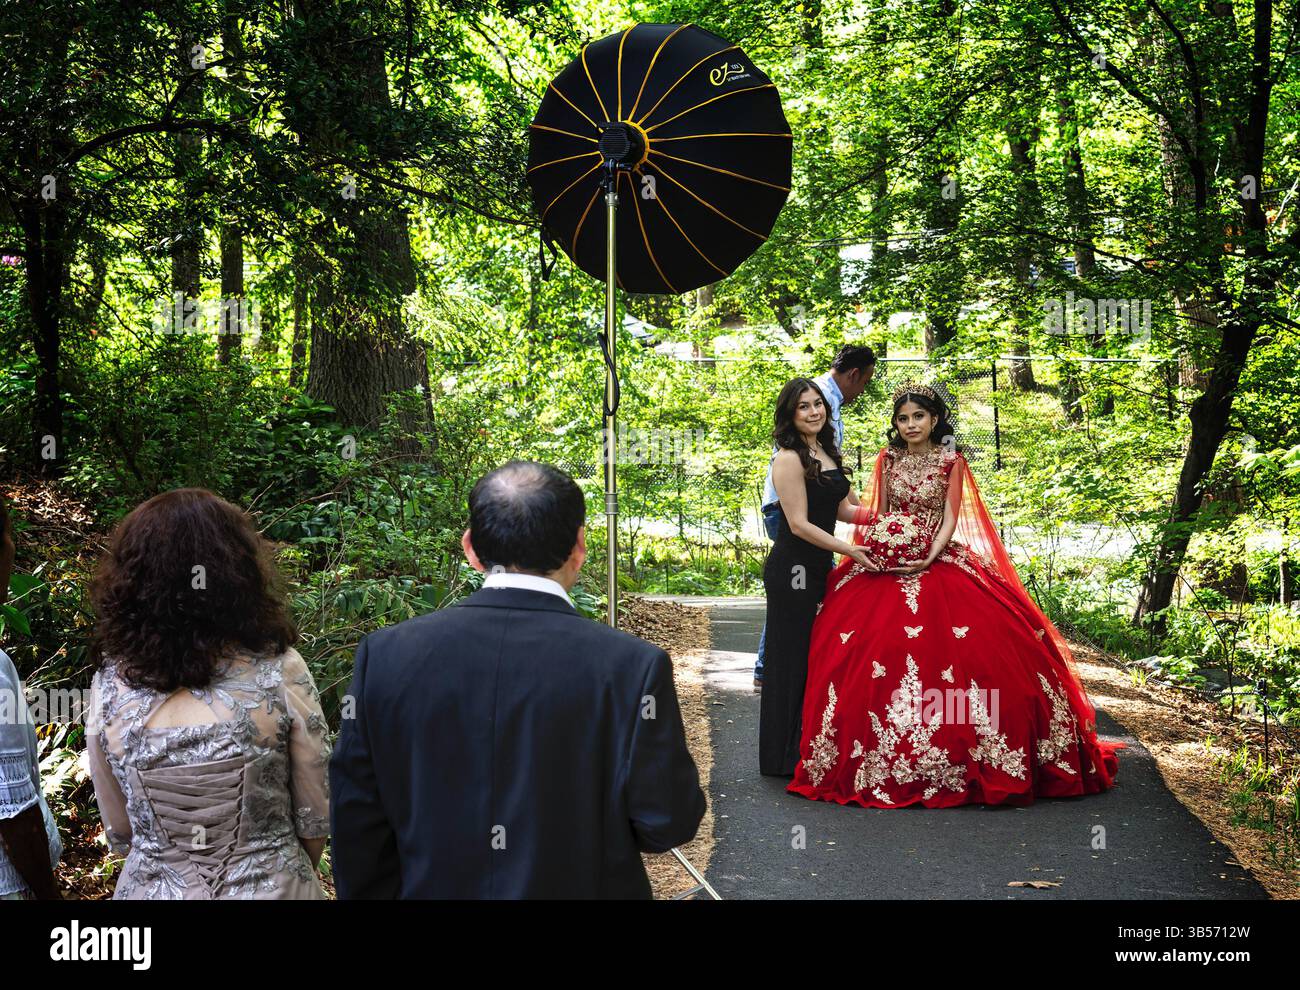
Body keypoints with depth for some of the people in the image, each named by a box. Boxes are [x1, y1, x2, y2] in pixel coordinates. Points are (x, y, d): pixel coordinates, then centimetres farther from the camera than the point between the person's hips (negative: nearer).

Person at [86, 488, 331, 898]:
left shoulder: (110, 685, -12)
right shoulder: (278, 673, -18)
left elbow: (120, 832, -1)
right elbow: (316, 817, -8)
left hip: (154, 889, 2)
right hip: (271, 886, -2)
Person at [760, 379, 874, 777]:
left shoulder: (827, 454, 12)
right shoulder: (789, 459, -14)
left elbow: (843, 509, 17)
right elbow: (799, 524, -18)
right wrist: (851, 550, -19)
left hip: (820, 567, 9)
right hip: (793, 569, -8)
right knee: (792, 658, -2)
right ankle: (784, 759, 8)